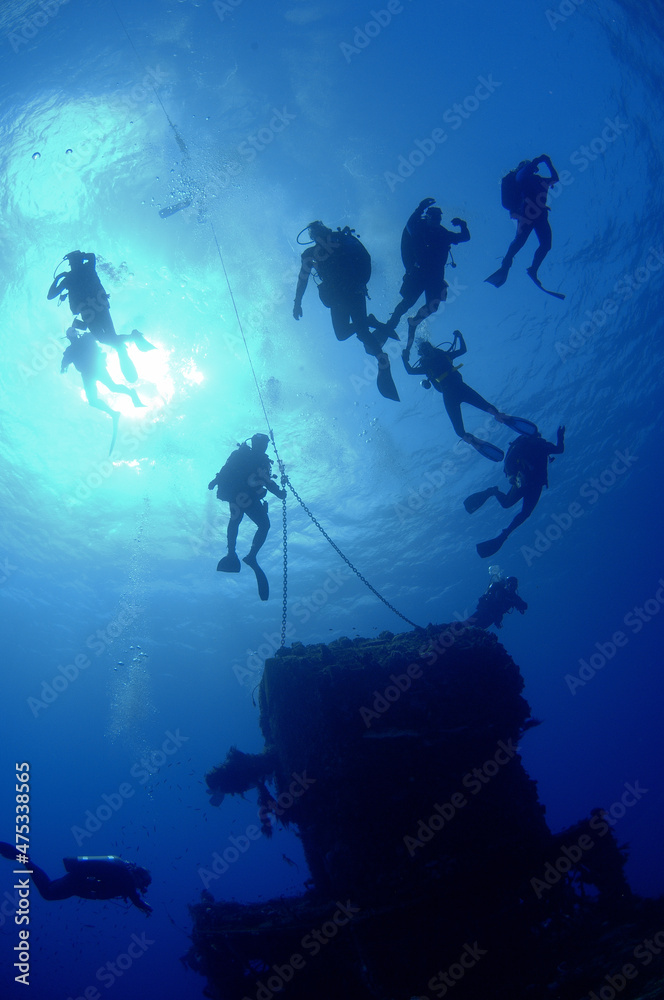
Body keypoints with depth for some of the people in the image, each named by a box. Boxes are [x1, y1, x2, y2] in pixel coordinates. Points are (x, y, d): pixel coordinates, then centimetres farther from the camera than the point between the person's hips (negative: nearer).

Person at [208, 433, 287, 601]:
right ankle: (231, 554, -27)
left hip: (251, 497, 6)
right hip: (235, 492, -6)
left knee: (265, 524, 3)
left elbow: (269, 482, 24)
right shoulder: (241, 454, 6)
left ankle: (251, 556, 3)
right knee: (236, 516, -22)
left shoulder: (264, 462, 21)